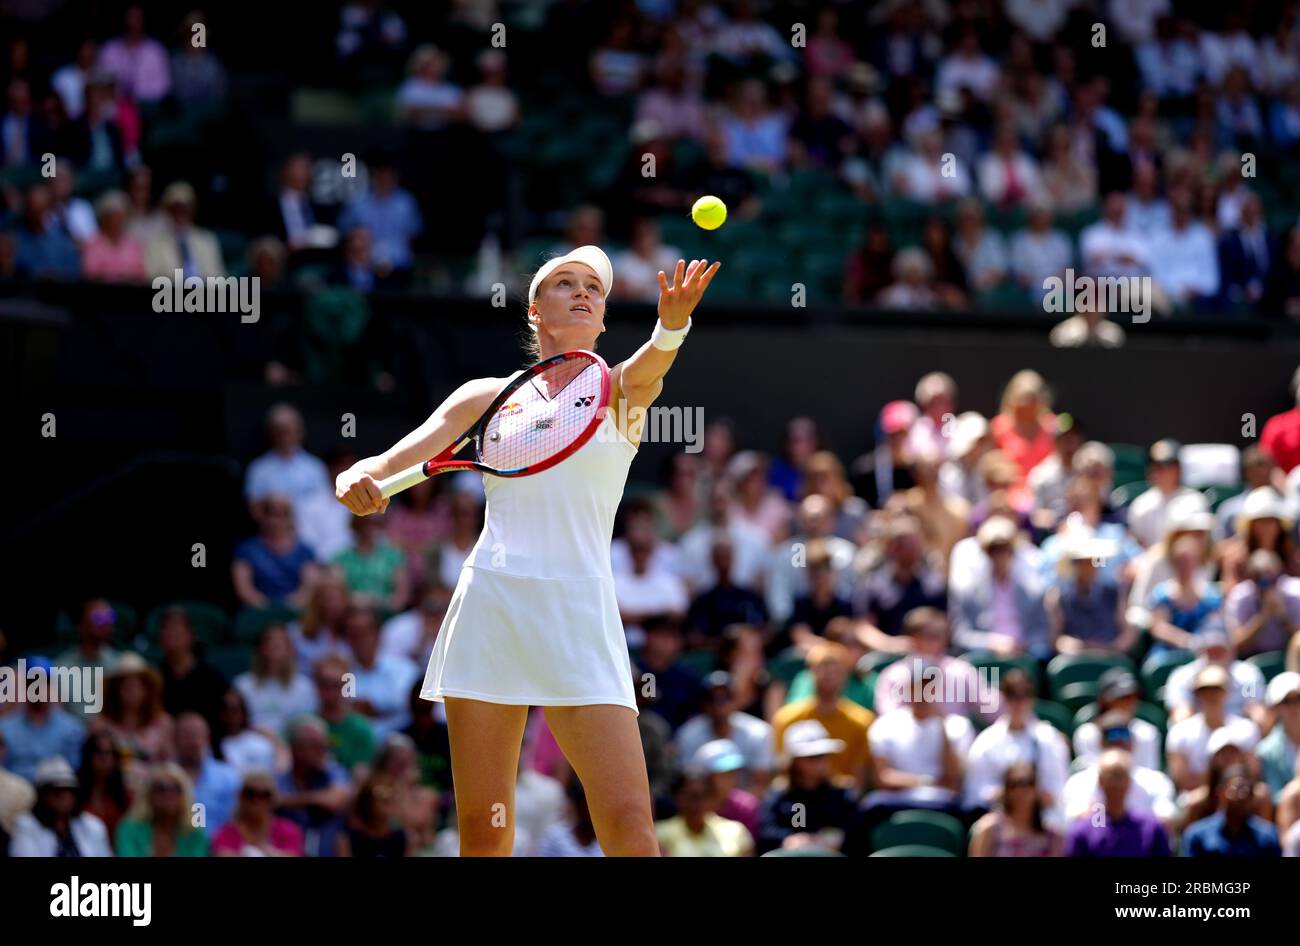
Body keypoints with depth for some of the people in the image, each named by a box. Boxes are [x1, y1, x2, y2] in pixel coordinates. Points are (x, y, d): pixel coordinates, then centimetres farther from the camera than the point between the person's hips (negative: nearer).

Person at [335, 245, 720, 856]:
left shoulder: (622, 392, 10)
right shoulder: (489, 397, 13)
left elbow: (645, 368, -15)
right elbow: (384, 466, 8)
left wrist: (672, 325, -38)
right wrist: (356, 480, -16)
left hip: (578, 615, -1)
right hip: (491, 603, 1)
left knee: (629, 826, -15)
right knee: (483, 832, -3)